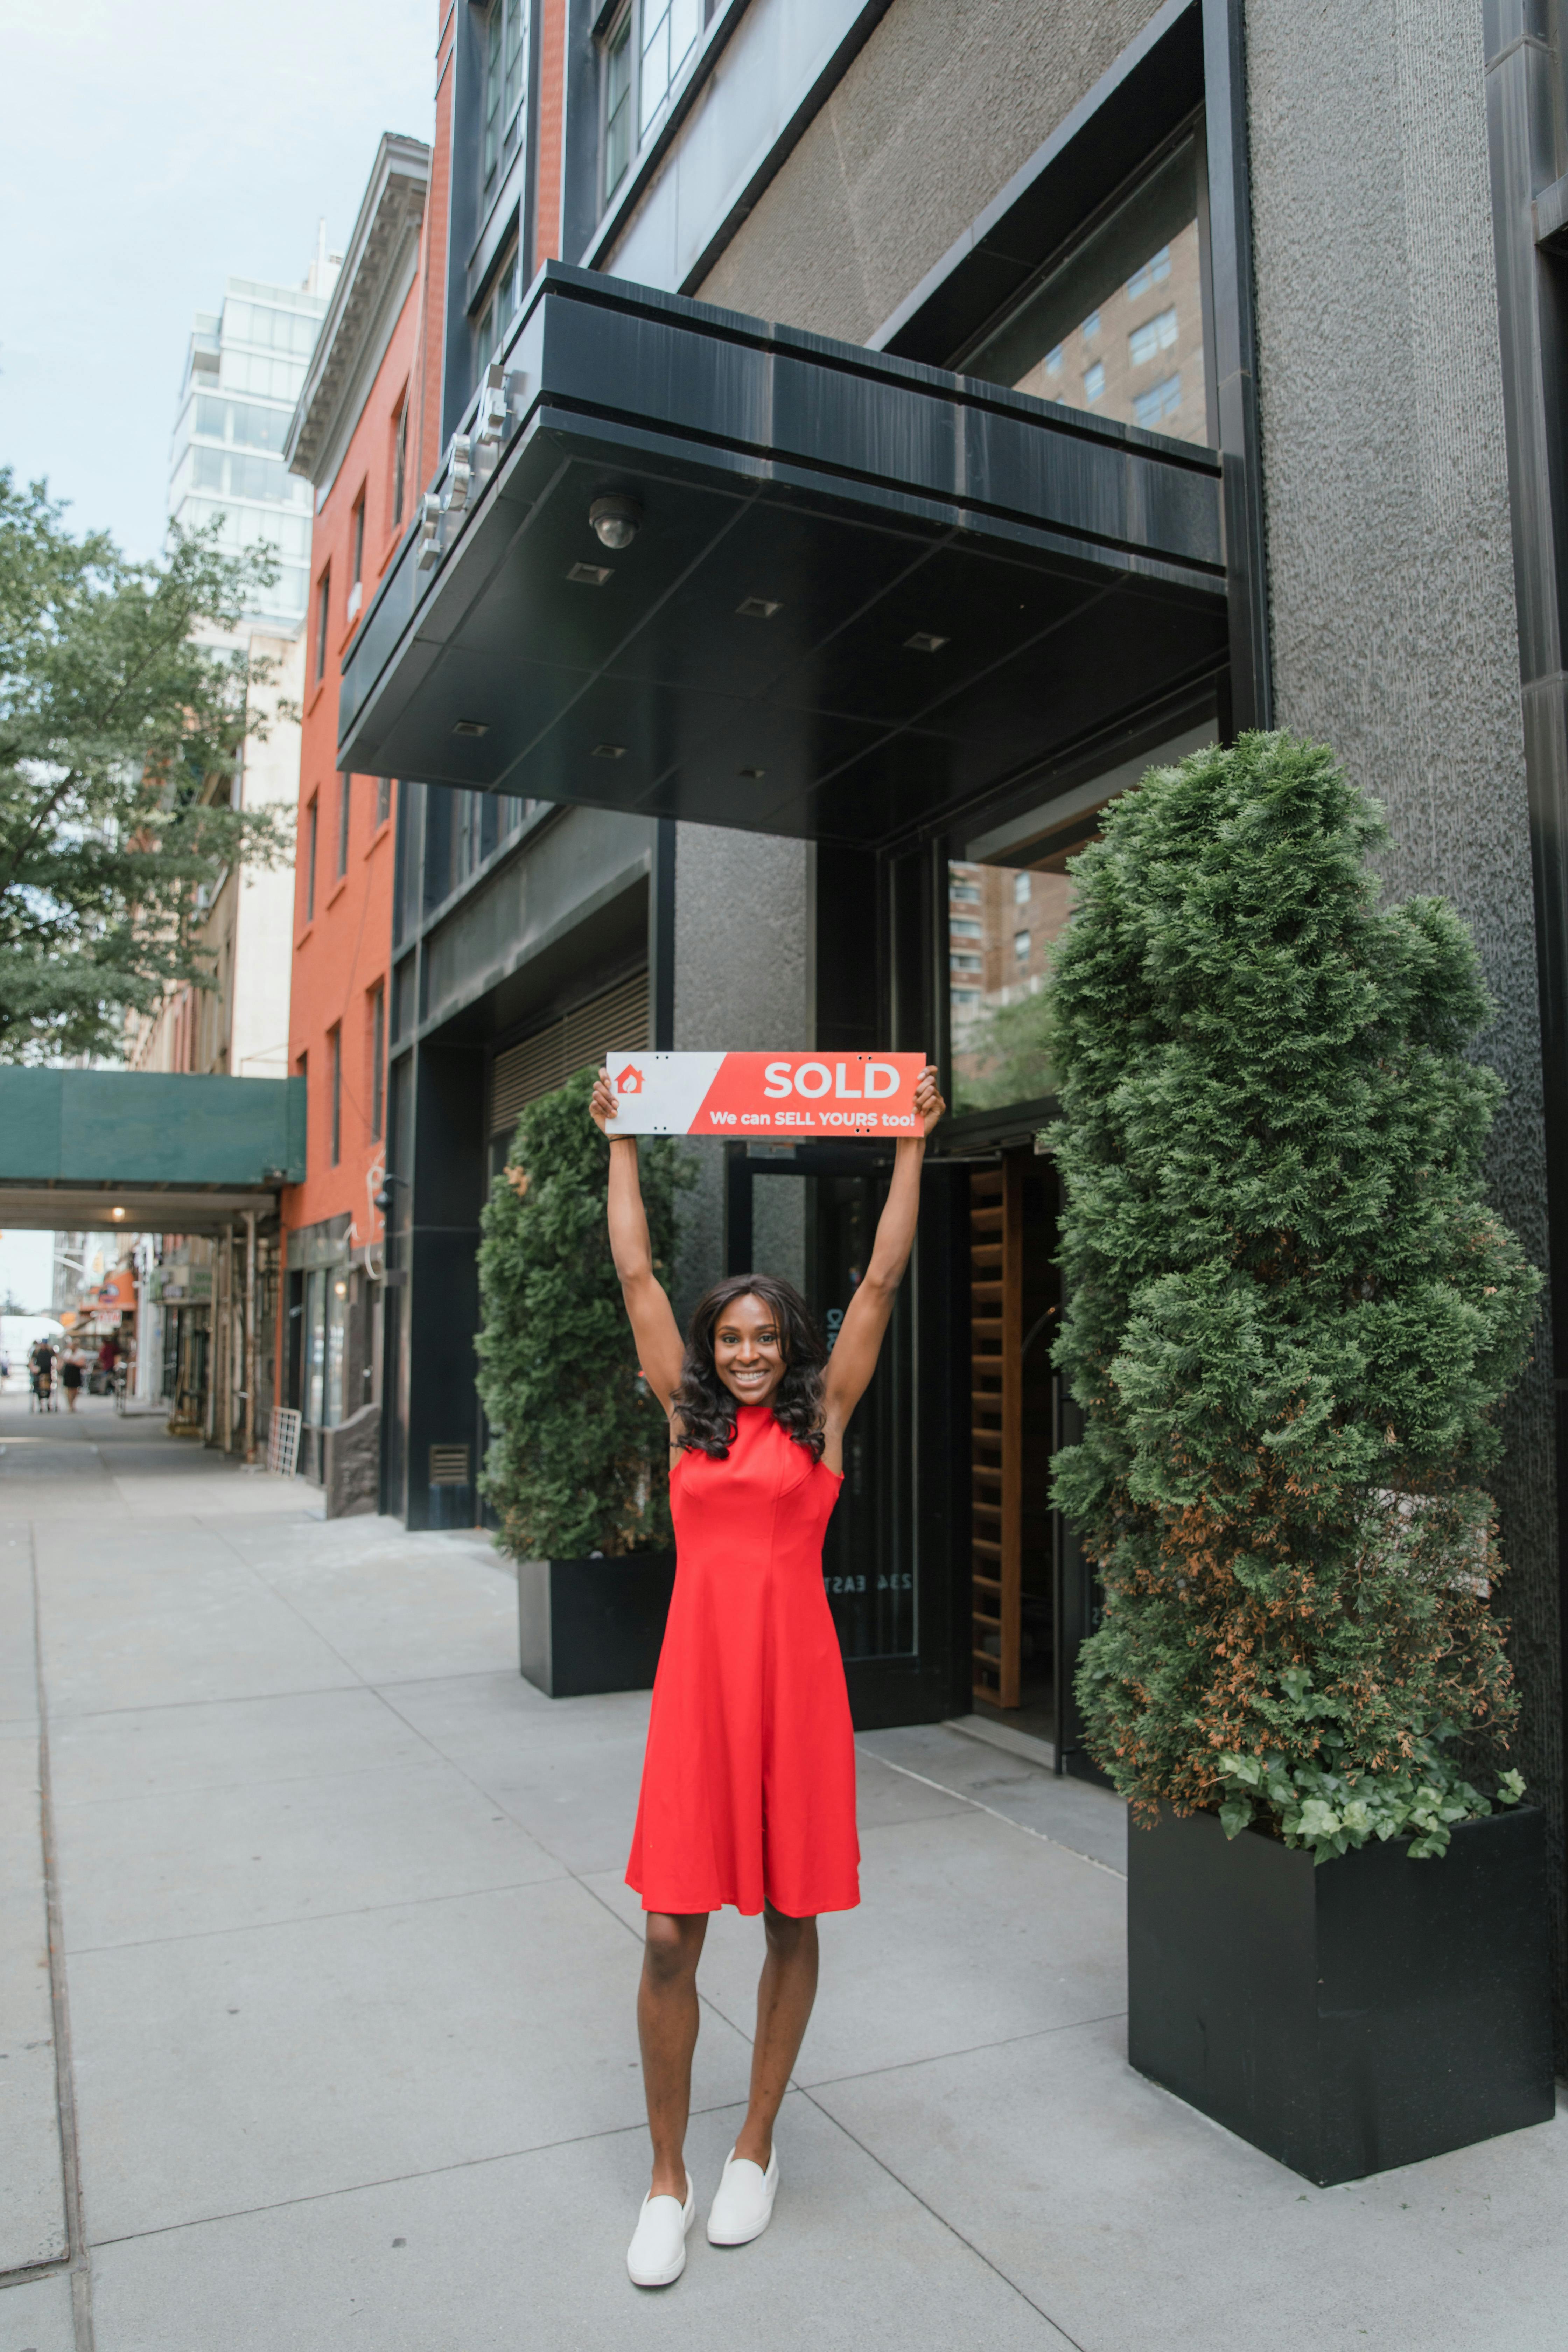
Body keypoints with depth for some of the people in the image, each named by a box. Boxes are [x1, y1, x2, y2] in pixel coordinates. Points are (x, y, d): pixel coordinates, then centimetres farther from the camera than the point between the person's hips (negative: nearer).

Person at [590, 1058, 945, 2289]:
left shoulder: (822, 1417, 3)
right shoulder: (688, 1415, 6)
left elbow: (882, 1280, 0)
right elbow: (636, 1272, 8)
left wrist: (910, 1147, -1)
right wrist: (621, 1143, 10)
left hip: (796, 1675, -1)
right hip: (695, 1678, 1)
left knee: (792, 1921, 12)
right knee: (670, 1939, 3)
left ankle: (756, 2146, 33)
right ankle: (668, 2181, 23)